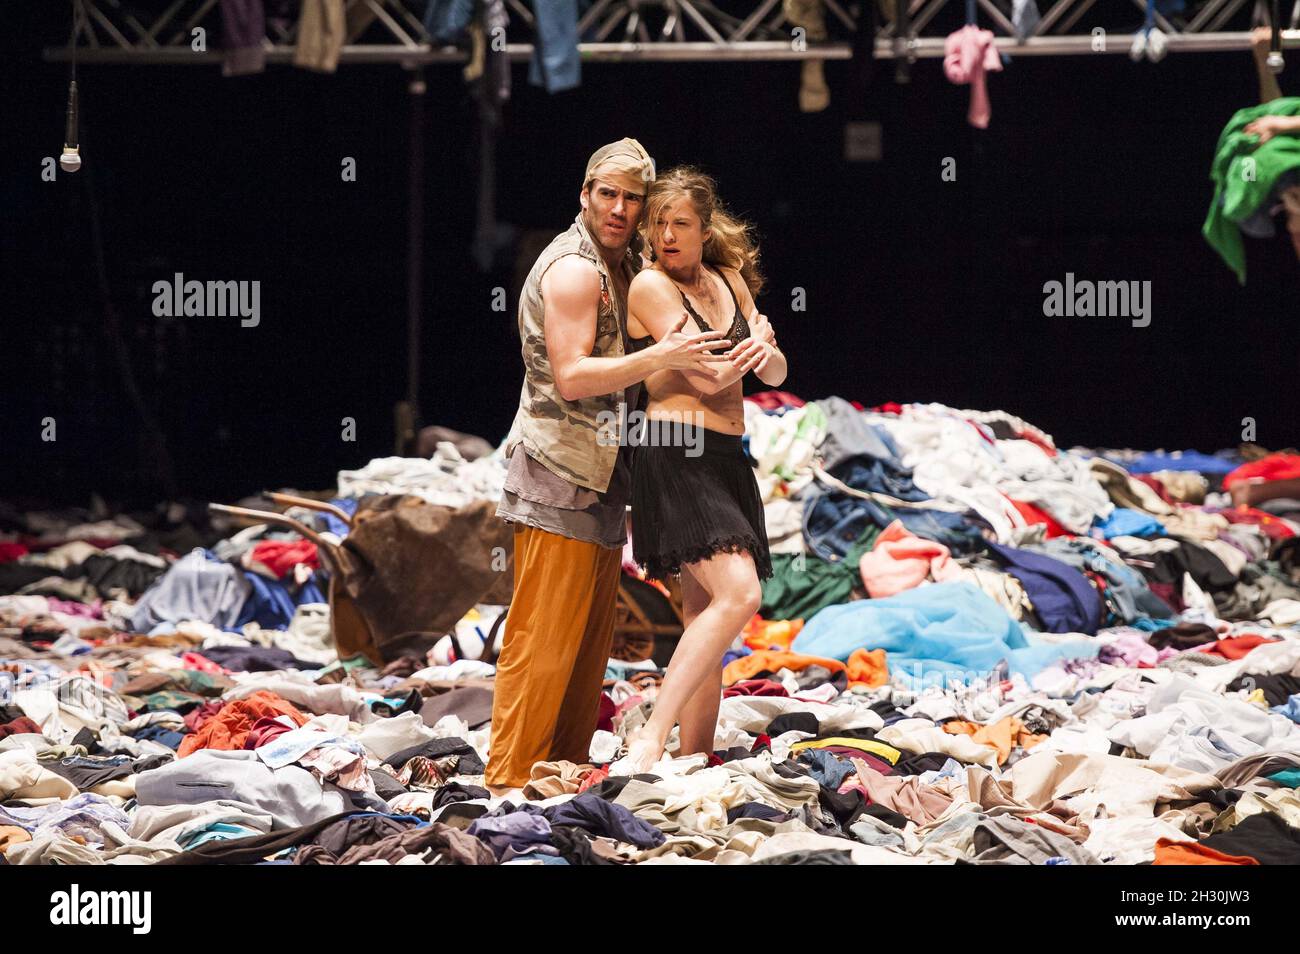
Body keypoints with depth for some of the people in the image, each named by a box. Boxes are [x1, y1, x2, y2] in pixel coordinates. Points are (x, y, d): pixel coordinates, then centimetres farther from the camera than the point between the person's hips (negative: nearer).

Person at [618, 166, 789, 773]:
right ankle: (650, 740, -25)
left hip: (725, 460, 8)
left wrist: (765, 352, -8)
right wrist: (754, 342, 4)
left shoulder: (727, 280, 16)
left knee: (704, 615, 7)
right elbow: (707, 376, -13)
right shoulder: (650, 285, -6)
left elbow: (775, 374, 15)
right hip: (676, 458, -8)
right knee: (738, 594, -22)